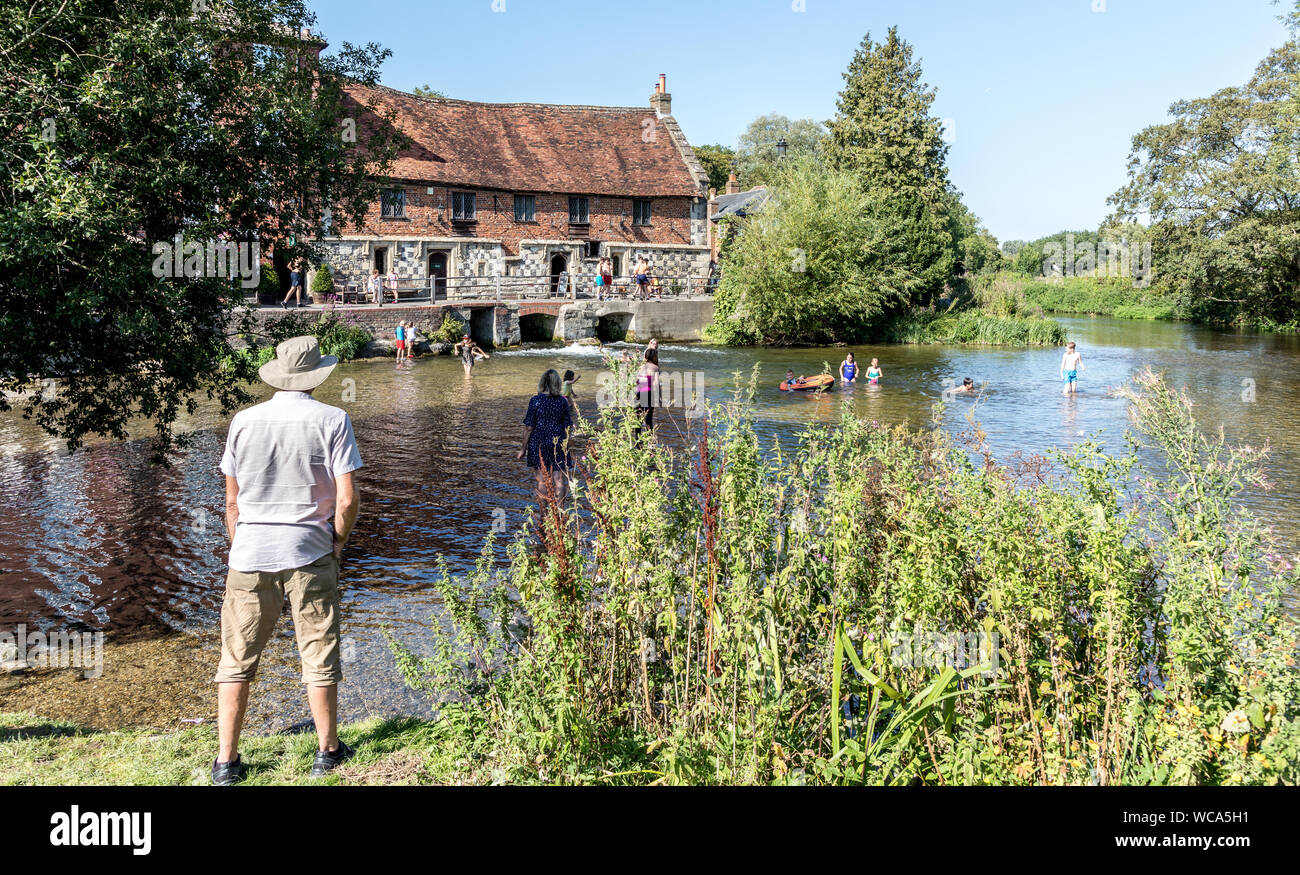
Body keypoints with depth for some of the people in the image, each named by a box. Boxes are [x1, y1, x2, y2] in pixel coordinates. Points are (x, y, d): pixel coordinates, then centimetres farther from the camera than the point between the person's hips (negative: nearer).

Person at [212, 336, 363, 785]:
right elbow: (348, 500, -10)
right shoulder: (332, 420, -6)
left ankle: (226, 761, 15)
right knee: (319, 657, 10)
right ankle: (328, 751, 21)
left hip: (250, 557, 2)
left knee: (236, 661, 11)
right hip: (310, 555, -2)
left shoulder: (244, 421, 1)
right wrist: (337, 543, 6)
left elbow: (231, 501, 6)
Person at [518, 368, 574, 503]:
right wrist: (566, 446, 16)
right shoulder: (562, 401, -2)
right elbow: (568, 428, 2)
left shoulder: (535, 400, -8)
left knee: (542, 480, 6)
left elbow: (529, 428, -7)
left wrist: (524, 449, 1)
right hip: (558, 443, 1)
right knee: (559, 479, 7)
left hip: (539, 443, -1)